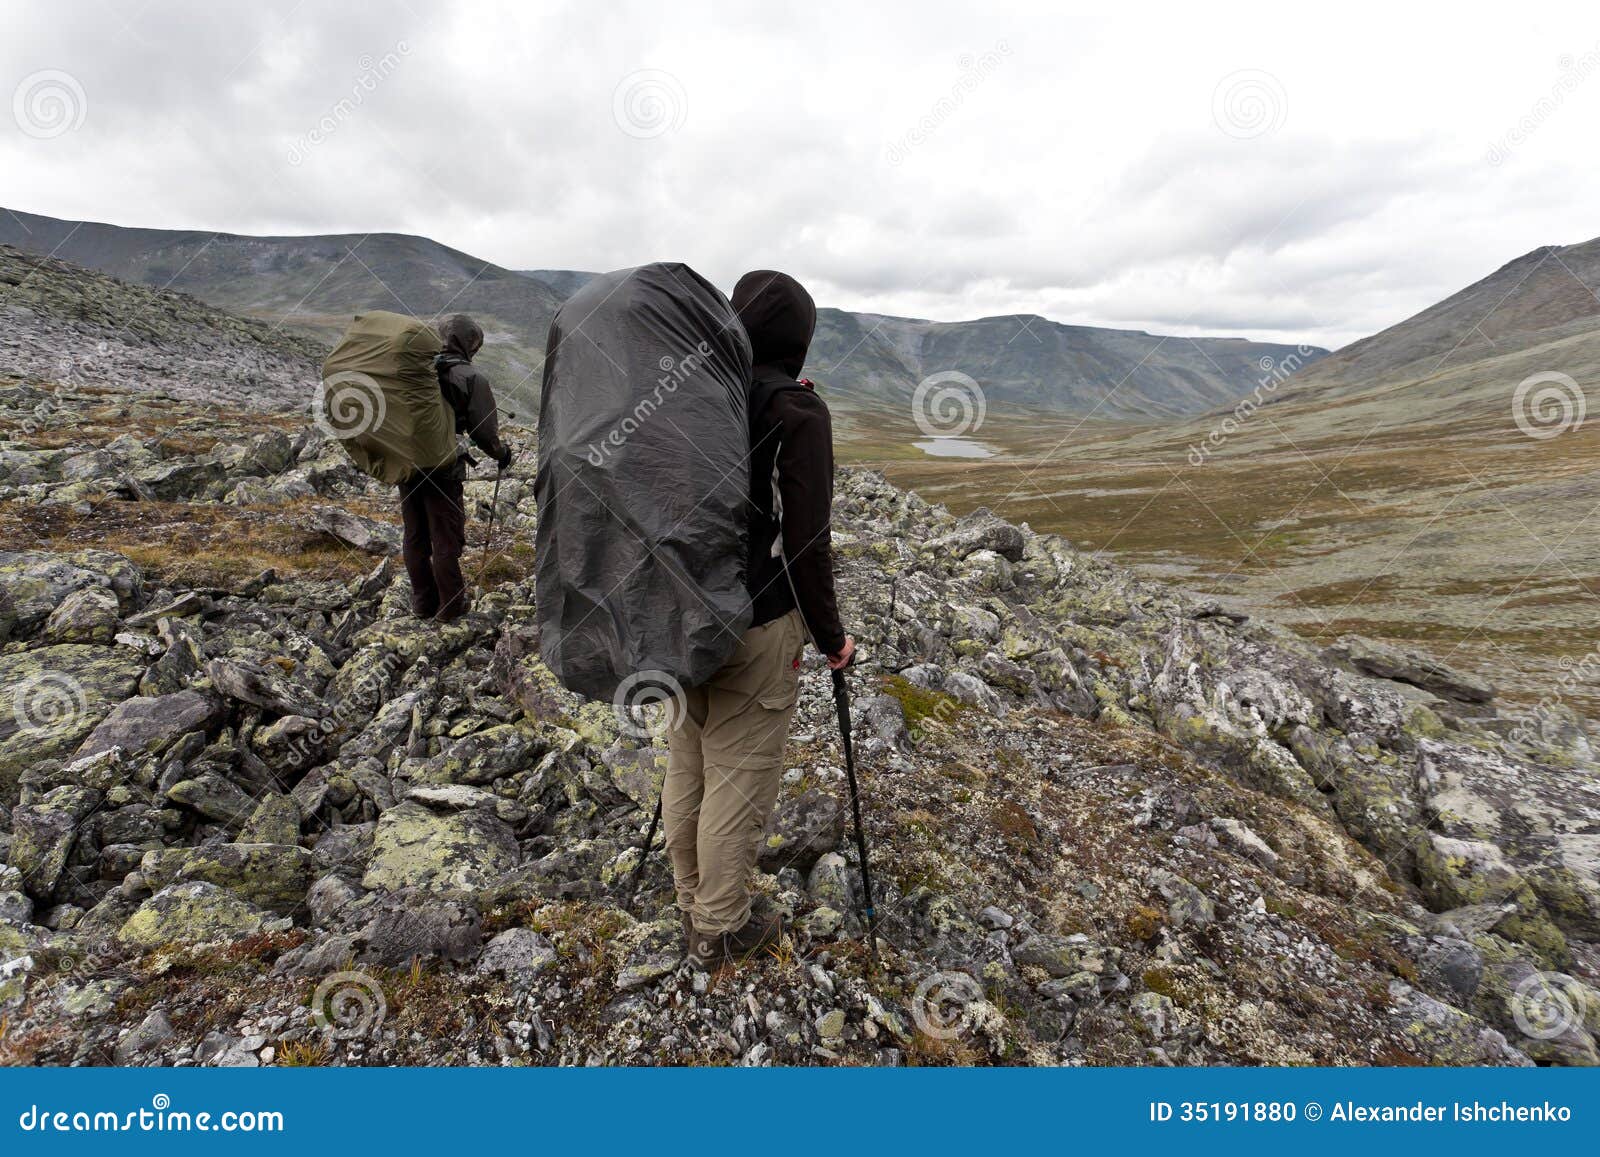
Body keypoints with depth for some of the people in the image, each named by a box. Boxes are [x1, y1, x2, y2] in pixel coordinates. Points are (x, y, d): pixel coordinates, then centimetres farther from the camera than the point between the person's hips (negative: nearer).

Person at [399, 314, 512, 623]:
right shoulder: (472, 377, -10)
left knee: (415, 537, 16)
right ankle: (450, 606, 17)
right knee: (445, 540, 6)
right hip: (444, 470, -5)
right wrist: (501, 452, 8)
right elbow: (483, 429, -10)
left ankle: (422, 602, 27)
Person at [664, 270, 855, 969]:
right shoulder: (796, 412, -15)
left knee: (688, 762, 19)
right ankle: (719, 931, 24)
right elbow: (806, 541, -17)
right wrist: (830, 637, -7)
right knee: (739, 778, 8)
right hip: (756, 627, -7)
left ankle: (692, 902, 38)